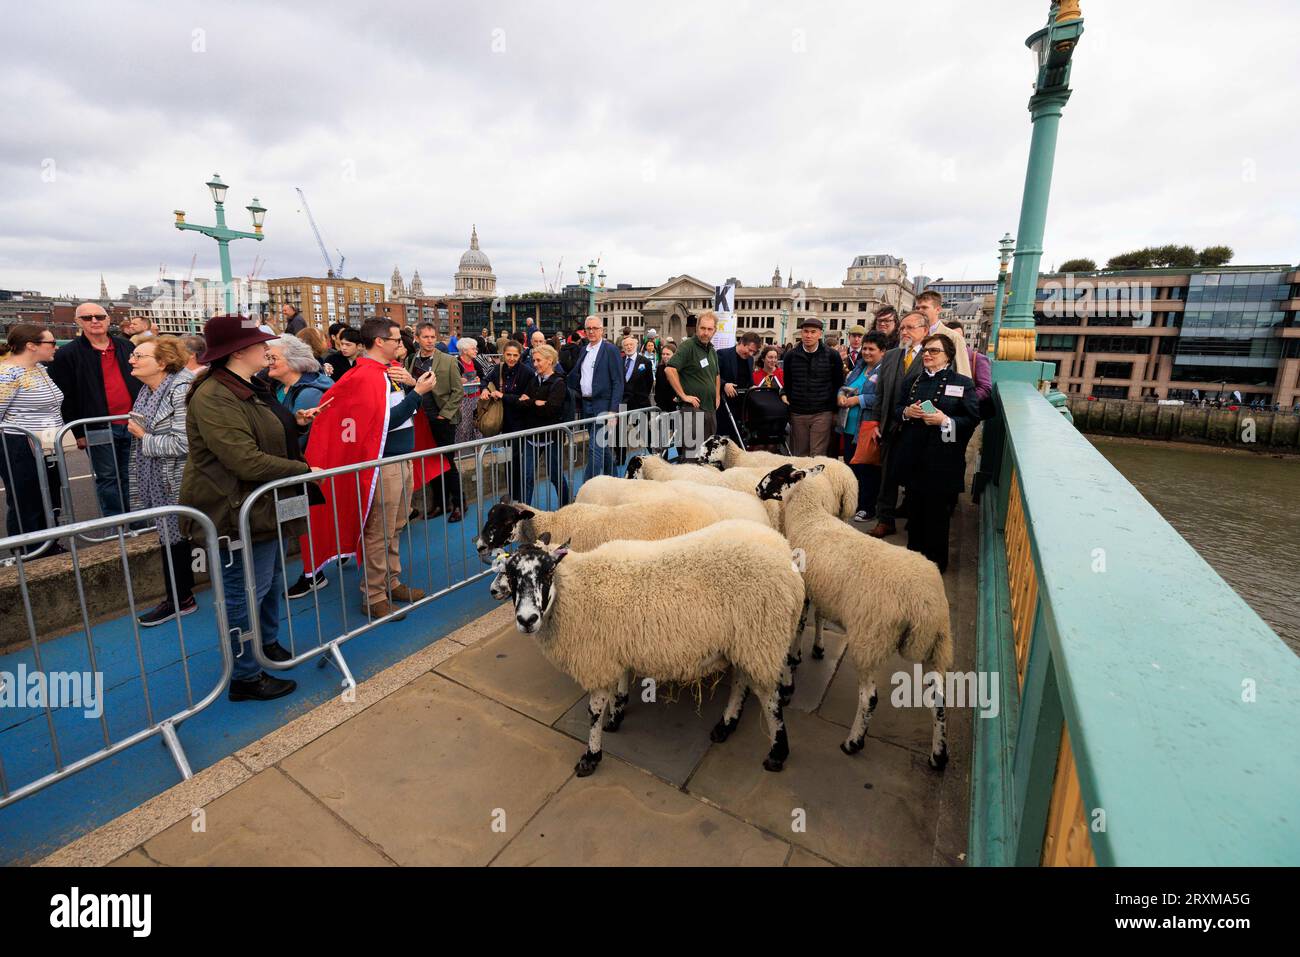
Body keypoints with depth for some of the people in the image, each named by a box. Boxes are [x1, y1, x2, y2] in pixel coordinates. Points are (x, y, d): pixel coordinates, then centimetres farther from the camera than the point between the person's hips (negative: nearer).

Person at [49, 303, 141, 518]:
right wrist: (78, 432, -7)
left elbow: (141, 382, 15)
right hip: (99, 428, -3)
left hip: (132, 424, 3)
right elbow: (65, 397, -4)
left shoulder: (126, 347, 9)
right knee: (107, 478, 4)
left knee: (128, 476, 14)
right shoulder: (66, 355, -3)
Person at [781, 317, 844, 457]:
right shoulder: (791, 355, 5)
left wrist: (835, 410, 2)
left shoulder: (832, 356, 0)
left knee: (818, 456, -4)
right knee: (799, 455, 8)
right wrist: (785, 395, 3)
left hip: (822, 414, -2)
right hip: (797, 414, 2)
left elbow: (838, 384, 5)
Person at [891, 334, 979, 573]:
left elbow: (973, 419, -5)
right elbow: (898, 409, 18)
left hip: (942, 461, -4)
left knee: (938, 513, 4)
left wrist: (946, 421, -20)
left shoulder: (963, 383, -1)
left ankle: (936, 562, 19)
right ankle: (914, 555, 26)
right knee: (914, 510, 11)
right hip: (914, 458, 4)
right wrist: (906, 412, -4)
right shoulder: (915, 381, 14)